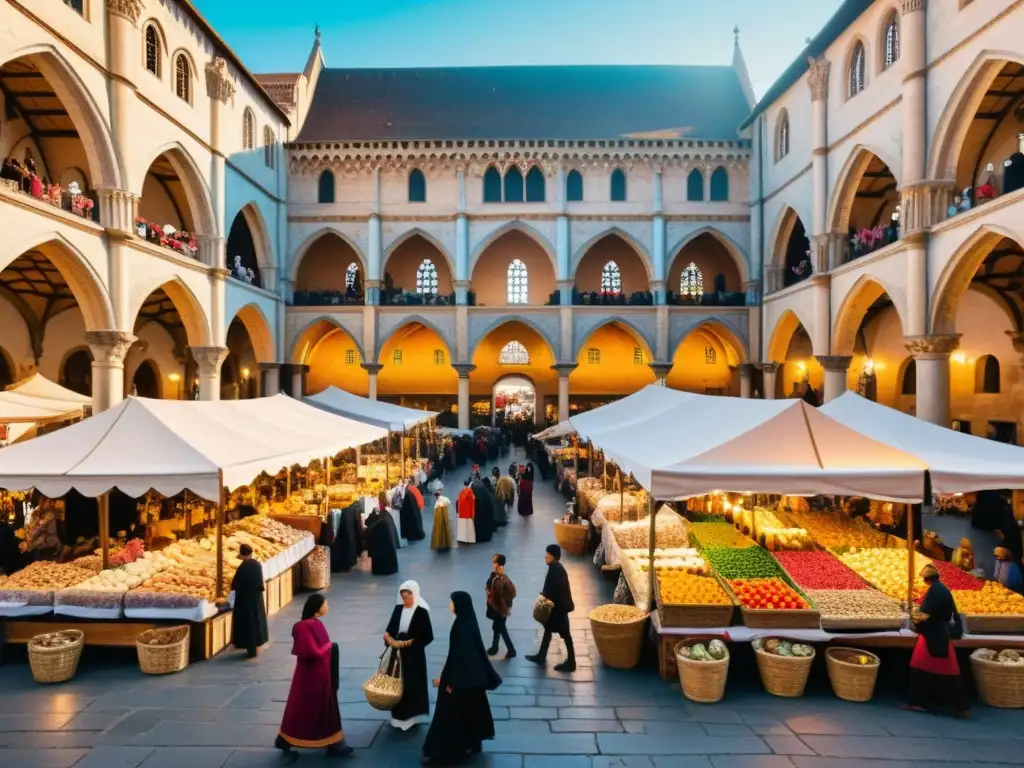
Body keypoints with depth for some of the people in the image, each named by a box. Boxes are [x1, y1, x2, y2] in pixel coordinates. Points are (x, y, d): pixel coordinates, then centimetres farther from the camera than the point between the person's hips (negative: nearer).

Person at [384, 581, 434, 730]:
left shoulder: (421, 611, -13)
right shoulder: (398, 609, 2)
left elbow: (428, 637, -11)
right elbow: (390, 630, 6)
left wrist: (408, 643, -17)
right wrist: (388, 637, -16)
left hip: (414, 655, -5)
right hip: (398, 653, 5)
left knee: (412, 685, 2)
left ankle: (412, 716, 18)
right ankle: (399, 716, 26)